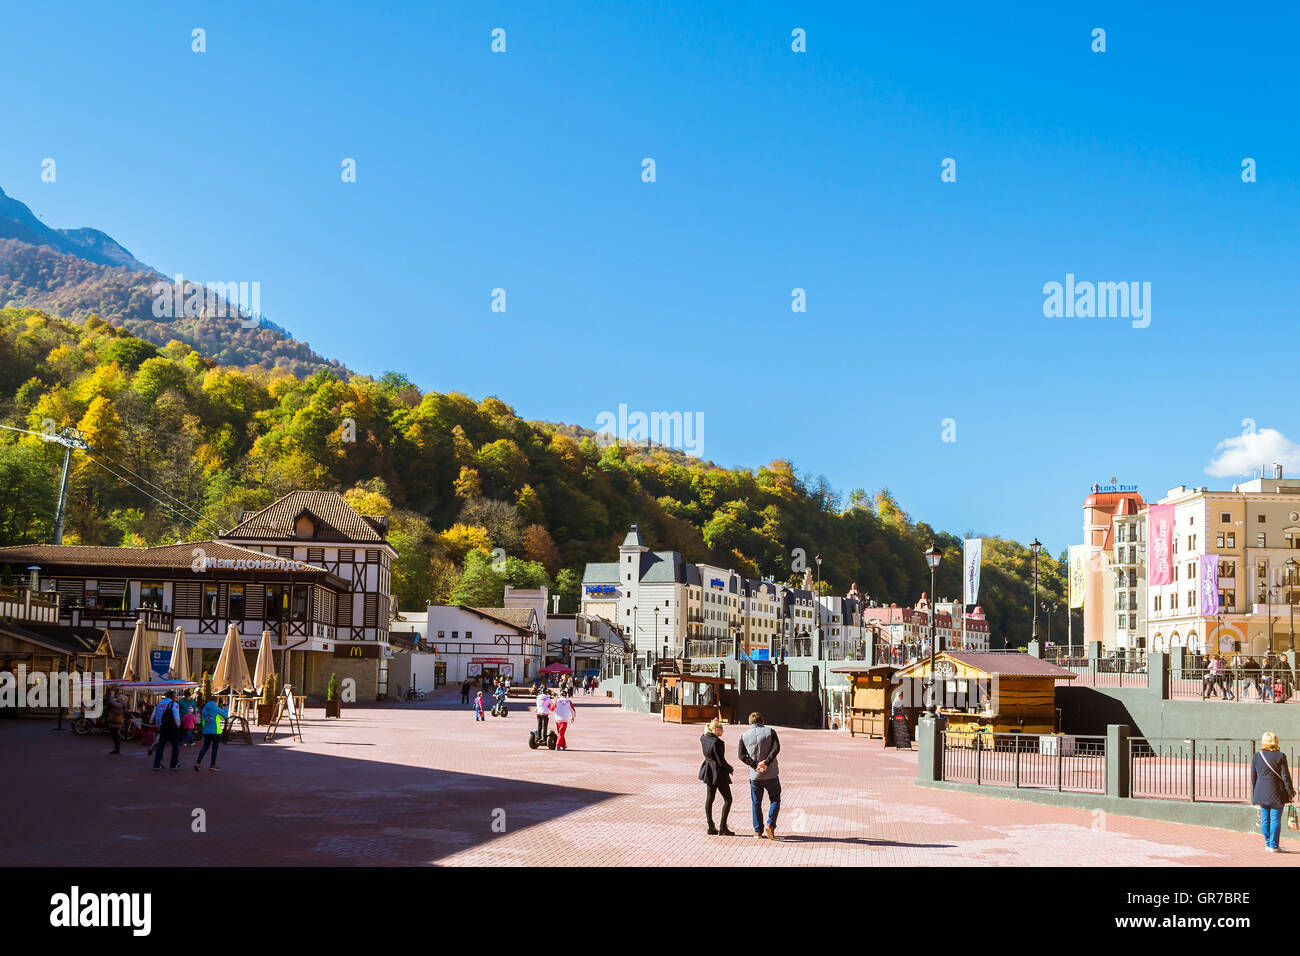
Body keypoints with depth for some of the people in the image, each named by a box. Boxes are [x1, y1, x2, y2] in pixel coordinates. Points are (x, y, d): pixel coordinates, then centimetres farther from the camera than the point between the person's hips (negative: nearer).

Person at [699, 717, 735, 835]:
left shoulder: (703, 738, -1)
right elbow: (721, 760, -22)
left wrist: (712, 723, 11)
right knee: (728, 800, 3)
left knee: (709, 799, 13)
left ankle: (711, 827, 17)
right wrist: (730, 768, -4)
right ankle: (723, 828, 0)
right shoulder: (716, 742, -23)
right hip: (719, 772, -8)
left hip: (708, 772, 8)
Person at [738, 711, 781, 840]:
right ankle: (771, 824, -6)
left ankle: (758, 831, 11)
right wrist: (766, 763, -19)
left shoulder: (744, 736, 4)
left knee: (756, 803, 11)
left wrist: (755, 766, -10)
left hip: (755, 775, 1)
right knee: (775, 800, 12)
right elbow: (776, 748, -14)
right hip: (771, 774, -1)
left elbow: (742, 755, -5)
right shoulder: (770, 731, 0)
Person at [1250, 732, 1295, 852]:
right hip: (1276, 792, -3)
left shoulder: (1256, 756, 3)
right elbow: (1285, 776, -5)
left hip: (1261, 792, 3)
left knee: (1265, 819, 11)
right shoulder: (1280, 756, -7)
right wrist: (1290, 792, 3)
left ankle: (1268, 843, 18)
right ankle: (1273, 846, 3)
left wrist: (1254, 795, 16)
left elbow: (1253, 777, 8)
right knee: (1275, 819, 2)